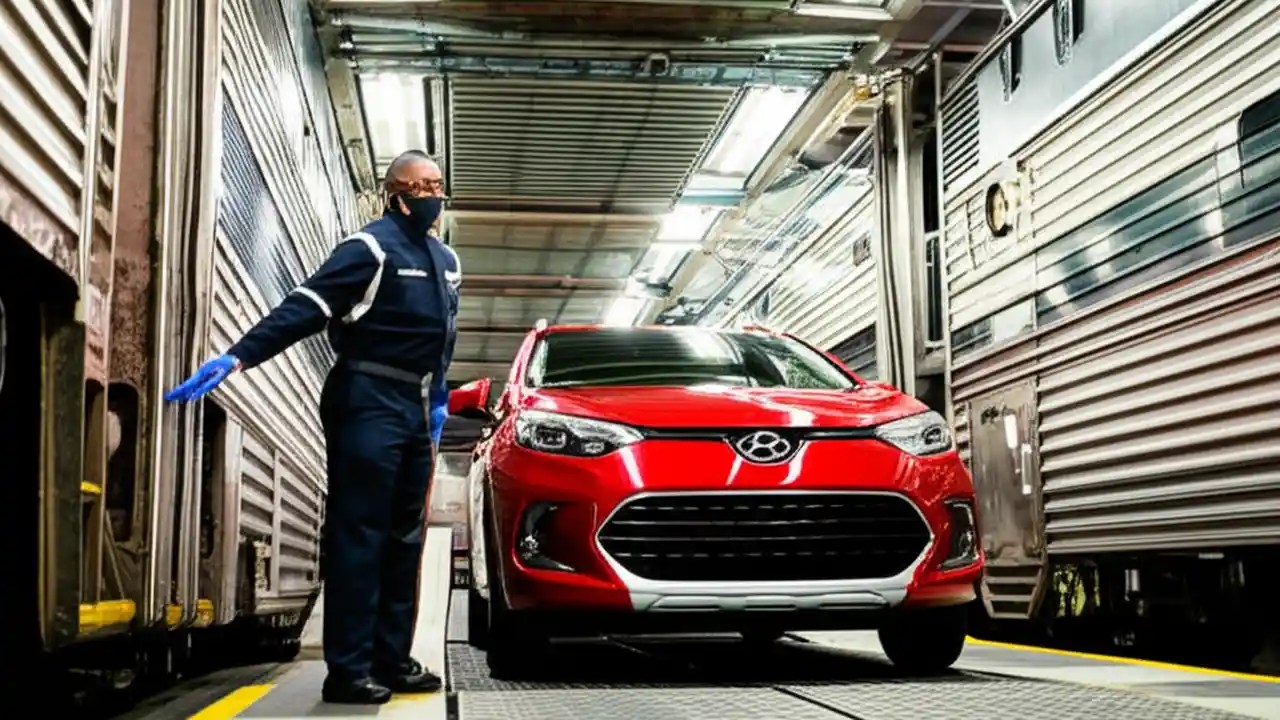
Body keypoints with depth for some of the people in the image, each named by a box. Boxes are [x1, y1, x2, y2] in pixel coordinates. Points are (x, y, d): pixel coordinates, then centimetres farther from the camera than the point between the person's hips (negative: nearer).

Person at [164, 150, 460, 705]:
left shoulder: (446, 260, 16)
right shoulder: (371, 247, -9)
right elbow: (305, 309, -19)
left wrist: (437, 400, 21)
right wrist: (239, 356, -28)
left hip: (414, 409, 8)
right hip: (368, 404, -8)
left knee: (404, 539, 8)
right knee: (358, 535, -9)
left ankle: (392, 660, 14)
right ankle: (348, 669, -6)